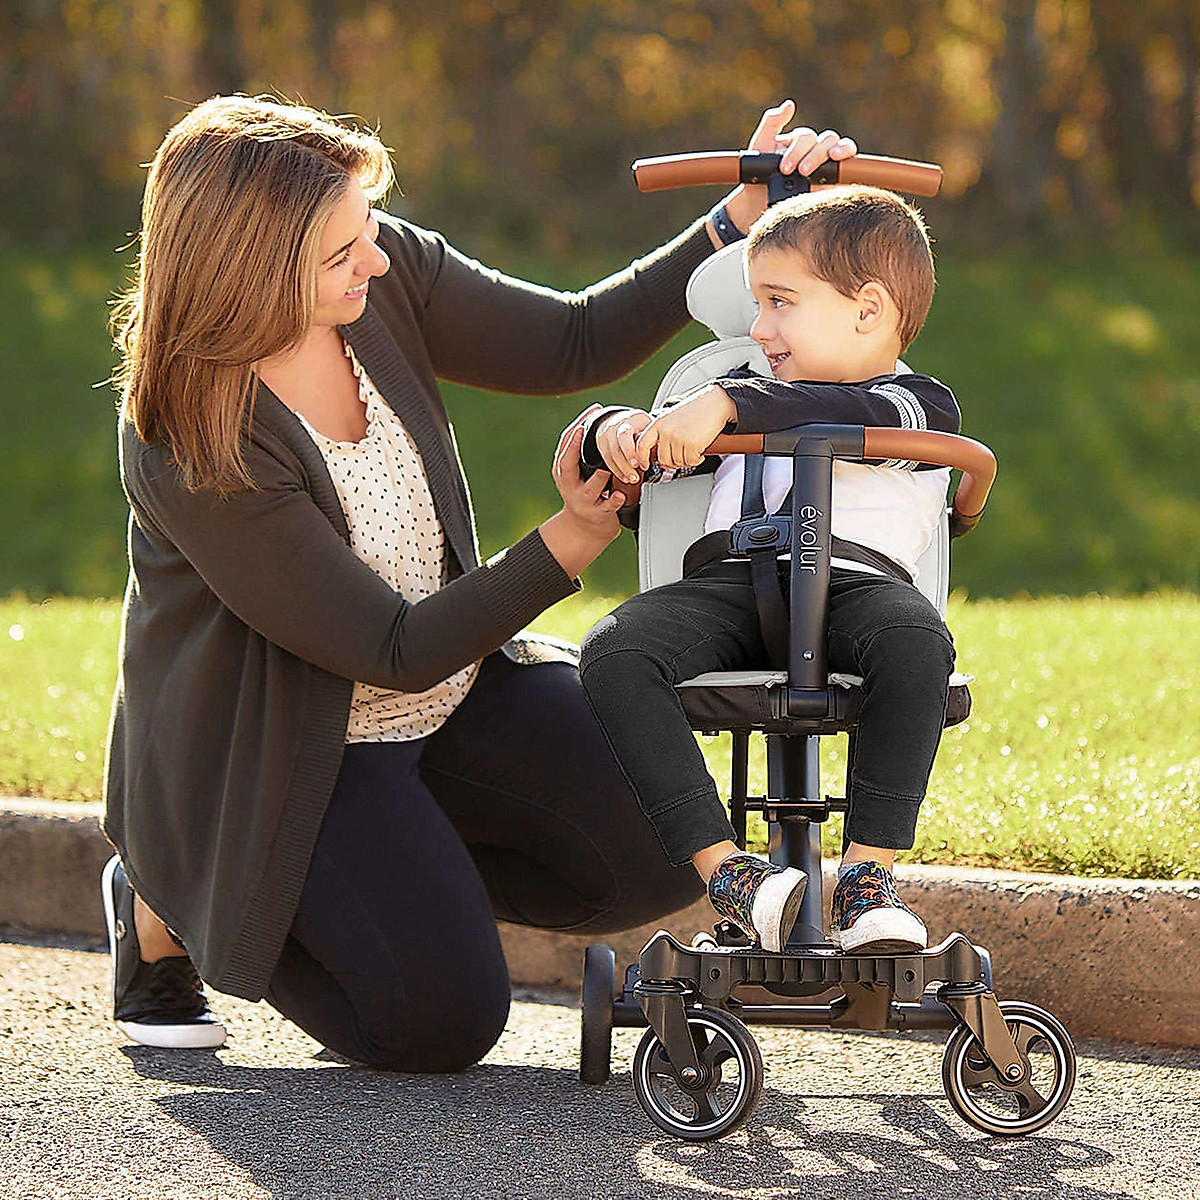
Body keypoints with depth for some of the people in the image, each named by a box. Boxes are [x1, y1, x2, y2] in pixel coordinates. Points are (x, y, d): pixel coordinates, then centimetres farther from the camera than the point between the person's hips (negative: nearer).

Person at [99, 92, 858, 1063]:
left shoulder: (385, 276, -14)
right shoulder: (187, 449, -31)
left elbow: (575, 344, -1)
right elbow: (399, 651, -26)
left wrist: (742, 219, -11)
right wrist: (576, 536, -30)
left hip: (453, 691, 7)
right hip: (280, 753, -6)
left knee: (660, 850, -9)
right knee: (441, 1021, -14)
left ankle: (397, 883, 12)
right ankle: (175, 905, 10)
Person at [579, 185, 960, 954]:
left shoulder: (921, 403, 11)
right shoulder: (758, 397, 31)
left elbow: (852, 417, -12)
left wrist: (725, 406, -23)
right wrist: (620, 428, 1)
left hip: (858, 578, -4)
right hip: (731, 583, 4)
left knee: (915, 640, -39)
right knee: (614, 652, -26)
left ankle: (869, 870, -32)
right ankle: (723, 869, -29)